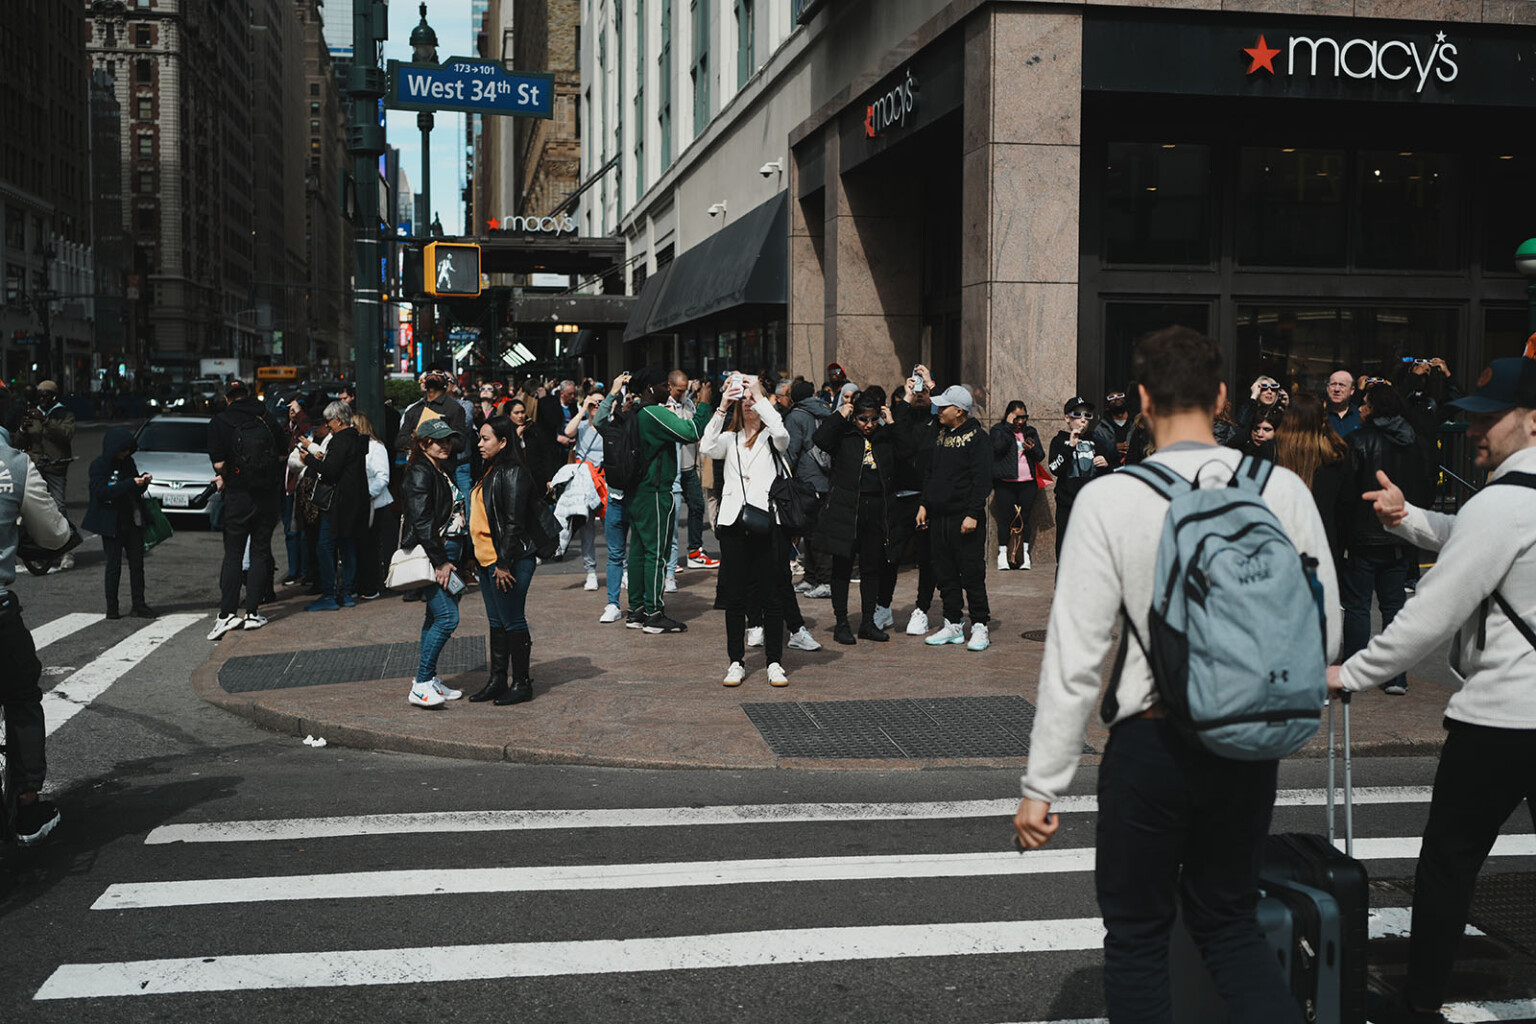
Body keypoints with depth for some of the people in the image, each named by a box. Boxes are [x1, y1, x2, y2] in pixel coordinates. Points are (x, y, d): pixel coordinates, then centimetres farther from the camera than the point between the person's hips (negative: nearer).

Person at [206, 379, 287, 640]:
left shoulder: (219, 423, -5)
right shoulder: (268, 419, 2)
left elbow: (218, 463, -12)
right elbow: (283, 454, 8)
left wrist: (225, 476, 8)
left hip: (238, 495, -2)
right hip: (269, 496, 2)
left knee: (233, 554, 4)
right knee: (261, 551, 8)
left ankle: (228, 613, -2)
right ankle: (252, 612, 7)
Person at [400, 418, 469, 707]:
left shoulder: (444, 471, 15)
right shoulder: (420, 473, -12)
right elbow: (421, 521, -18)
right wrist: (440, 562, -20)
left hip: (446, 550, 9)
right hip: (428, 552, -9)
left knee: (436, 616, 13)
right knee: (446, 617, -14)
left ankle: (427, 678, 20)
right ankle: (421, 686, -10)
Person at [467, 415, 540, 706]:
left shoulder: (513, 473, -15)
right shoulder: (491, 472, 15)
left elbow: (514, 523, -19)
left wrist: (504, 564, -20)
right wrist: (477, 558, 18)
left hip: (509, 561, -10)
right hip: (487, 561, 10)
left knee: (513, 622, -2)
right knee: (496, 622, 15)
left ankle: (522, 683, 7)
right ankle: (497, 680, 23)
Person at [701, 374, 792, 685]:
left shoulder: (771, 439, 9)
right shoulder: (730, 439, 15)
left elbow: (781, 432, -15)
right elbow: (707, 448, -5)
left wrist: (760, 397, -8)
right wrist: (722, 408, -7)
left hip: (766, 522, -2)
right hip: (733, 521, 2)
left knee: (772, 595, 1)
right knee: (734, 596, 5)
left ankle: (774, 662, 8)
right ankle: (736, 662, 13)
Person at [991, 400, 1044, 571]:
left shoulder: (1031, 432, 15)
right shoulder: (998, 429, 3)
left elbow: (1041, 456, 12)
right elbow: (998, 448, -16)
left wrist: (1032, 449, -10)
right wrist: (1008, 426, -13)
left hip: (1027, 482, 3)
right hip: (1005, 482, -3)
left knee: (1025, 518, 4)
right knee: (1005, 518, -3)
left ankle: (1024, 554, 9)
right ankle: (1002, 554, 3)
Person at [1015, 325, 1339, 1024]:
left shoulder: (1108, 500, -13)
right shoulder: (1283, 489, -4)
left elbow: (1076, 654, -13)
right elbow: (1325, 633, 3)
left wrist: (1042, 785, -7)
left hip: (1151, 739, -3)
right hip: (1252, 741, 4)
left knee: (1137, 934, 14)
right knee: (1228, 920, 23)